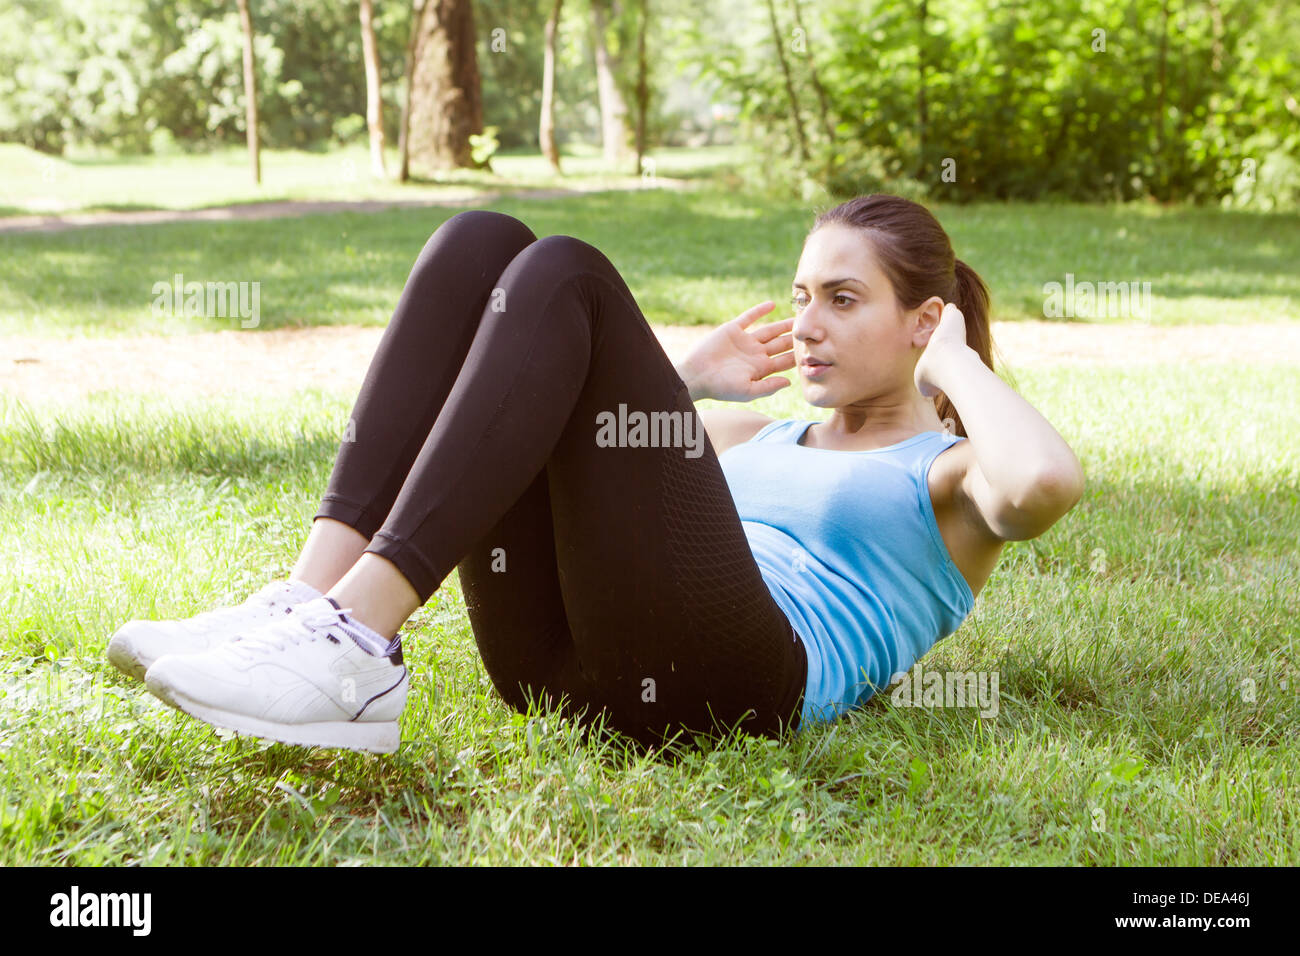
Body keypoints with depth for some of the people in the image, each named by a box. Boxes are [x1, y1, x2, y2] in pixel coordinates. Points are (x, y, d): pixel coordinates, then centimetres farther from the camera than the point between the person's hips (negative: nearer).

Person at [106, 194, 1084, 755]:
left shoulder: (945, 479, 20)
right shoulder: (764, 439, 38)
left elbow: (1046, 484, -8)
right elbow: (540, 439, 40)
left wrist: (958, 366, 9)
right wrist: (688, 379, 33)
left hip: (709, 677, -6)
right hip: (556, 660, 7)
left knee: (561, 274, -19)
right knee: (481, 244, -5)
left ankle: (359, 655, -33)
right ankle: (311, 601, -23)